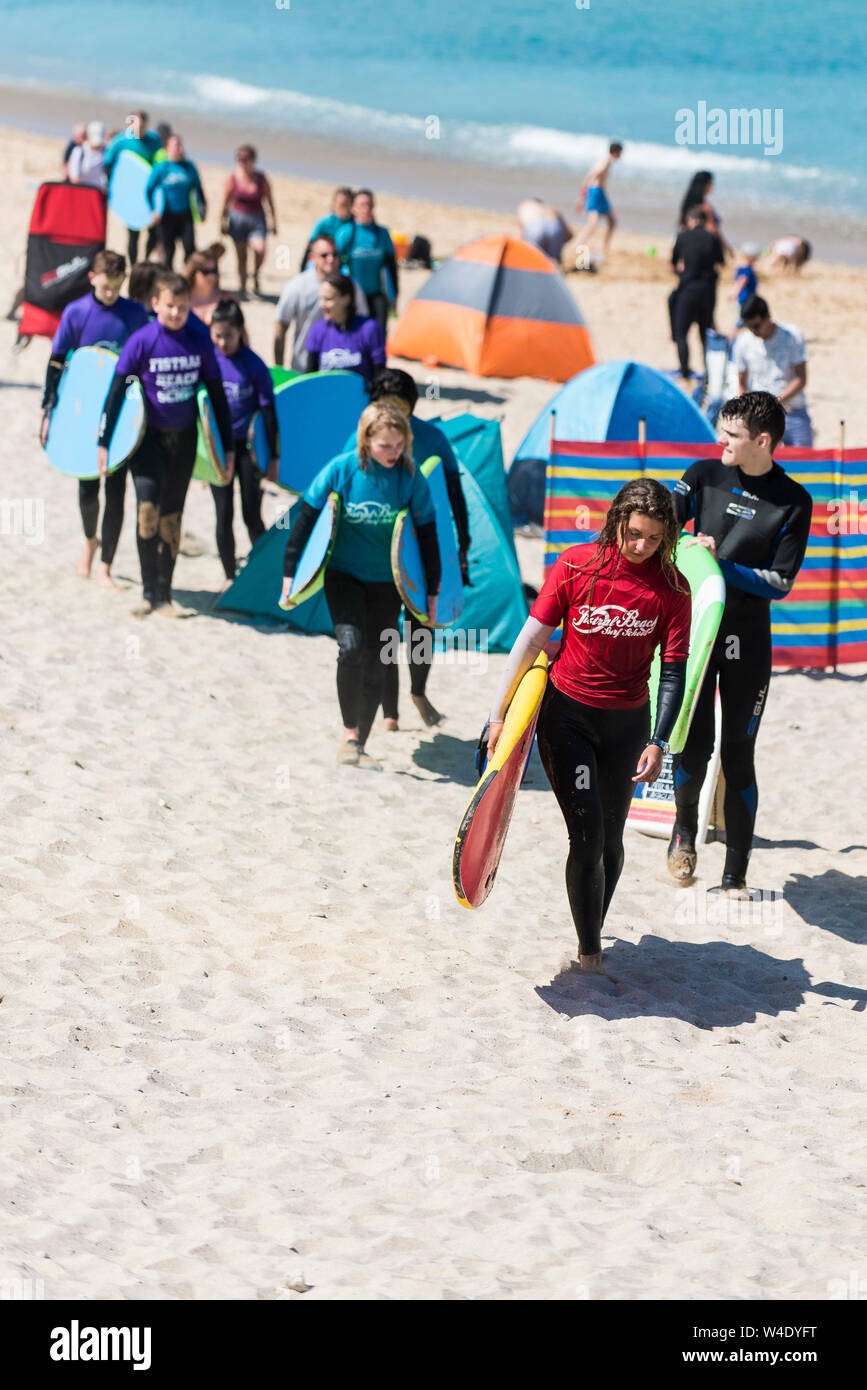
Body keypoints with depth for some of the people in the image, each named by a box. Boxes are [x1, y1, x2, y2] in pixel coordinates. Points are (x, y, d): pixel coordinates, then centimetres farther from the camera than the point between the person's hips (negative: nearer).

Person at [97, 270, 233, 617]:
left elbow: (216, 394, 5)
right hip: (147, 437, -3)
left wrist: (227, 446, 7)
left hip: (184, 438, 3)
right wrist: (104, 441, -9)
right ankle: (148, 592, -9)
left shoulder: (199, 341, -3)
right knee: (148, 507, -18)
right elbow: (116, 391, -7)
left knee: (172, 516, 8)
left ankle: (164, 595, 16)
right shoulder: (141, 341, -11)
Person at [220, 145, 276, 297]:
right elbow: (226, 202, 6)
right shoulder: (233, 178, -3)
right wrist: (223, 222, 8)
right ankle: (243, 289, 15)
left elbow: (269, 201, 6)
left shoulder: (261, 178, -3)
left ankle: (256, 275, 4)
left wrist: (273, 222, 7)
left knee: (260, 249, -24)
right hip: (237, 219, 1)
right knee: (241, 255, 3)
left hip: (257, 219, -1)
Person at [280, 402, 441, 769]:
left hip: (387, 582, 2)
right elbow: (306, 519, -5)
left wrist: (431, 592, 2)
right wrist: (290, 573, -4)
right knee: (351, 647, -23)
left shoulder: (411, 477, -10)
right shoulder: (341, 470, -14)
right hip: (343, 574, -2)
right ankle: (349, 735, -10)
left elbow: (427, 536, 0)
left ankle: (359, 746, 16)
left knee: (375, 665, 3)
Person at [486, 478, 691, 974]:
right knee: (587, 835, -10)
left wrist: (658, 742, -12)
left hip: (627, 723, 2)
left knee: (610, 839, 10)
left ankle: (594, 930, 31)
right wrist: (499, 714, -6)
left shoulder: (672, 588, -7)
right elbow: (532, 639, -6)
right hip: (567, 714, -2)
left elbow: (674, 672, -4)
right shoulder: (577, 564, -11)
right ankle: (589, 949, 2)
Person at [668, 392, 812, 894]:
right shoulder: (705, 475, 2)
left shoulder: (794, 503, -6)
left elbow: (780, 583, -8)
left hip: (748, 643, -1)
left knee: (739, 758, 1)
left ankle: (736, 875, 11)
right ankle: (685, 829, 26)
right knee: (694, 746, -5)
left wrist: (721, 564, -17)